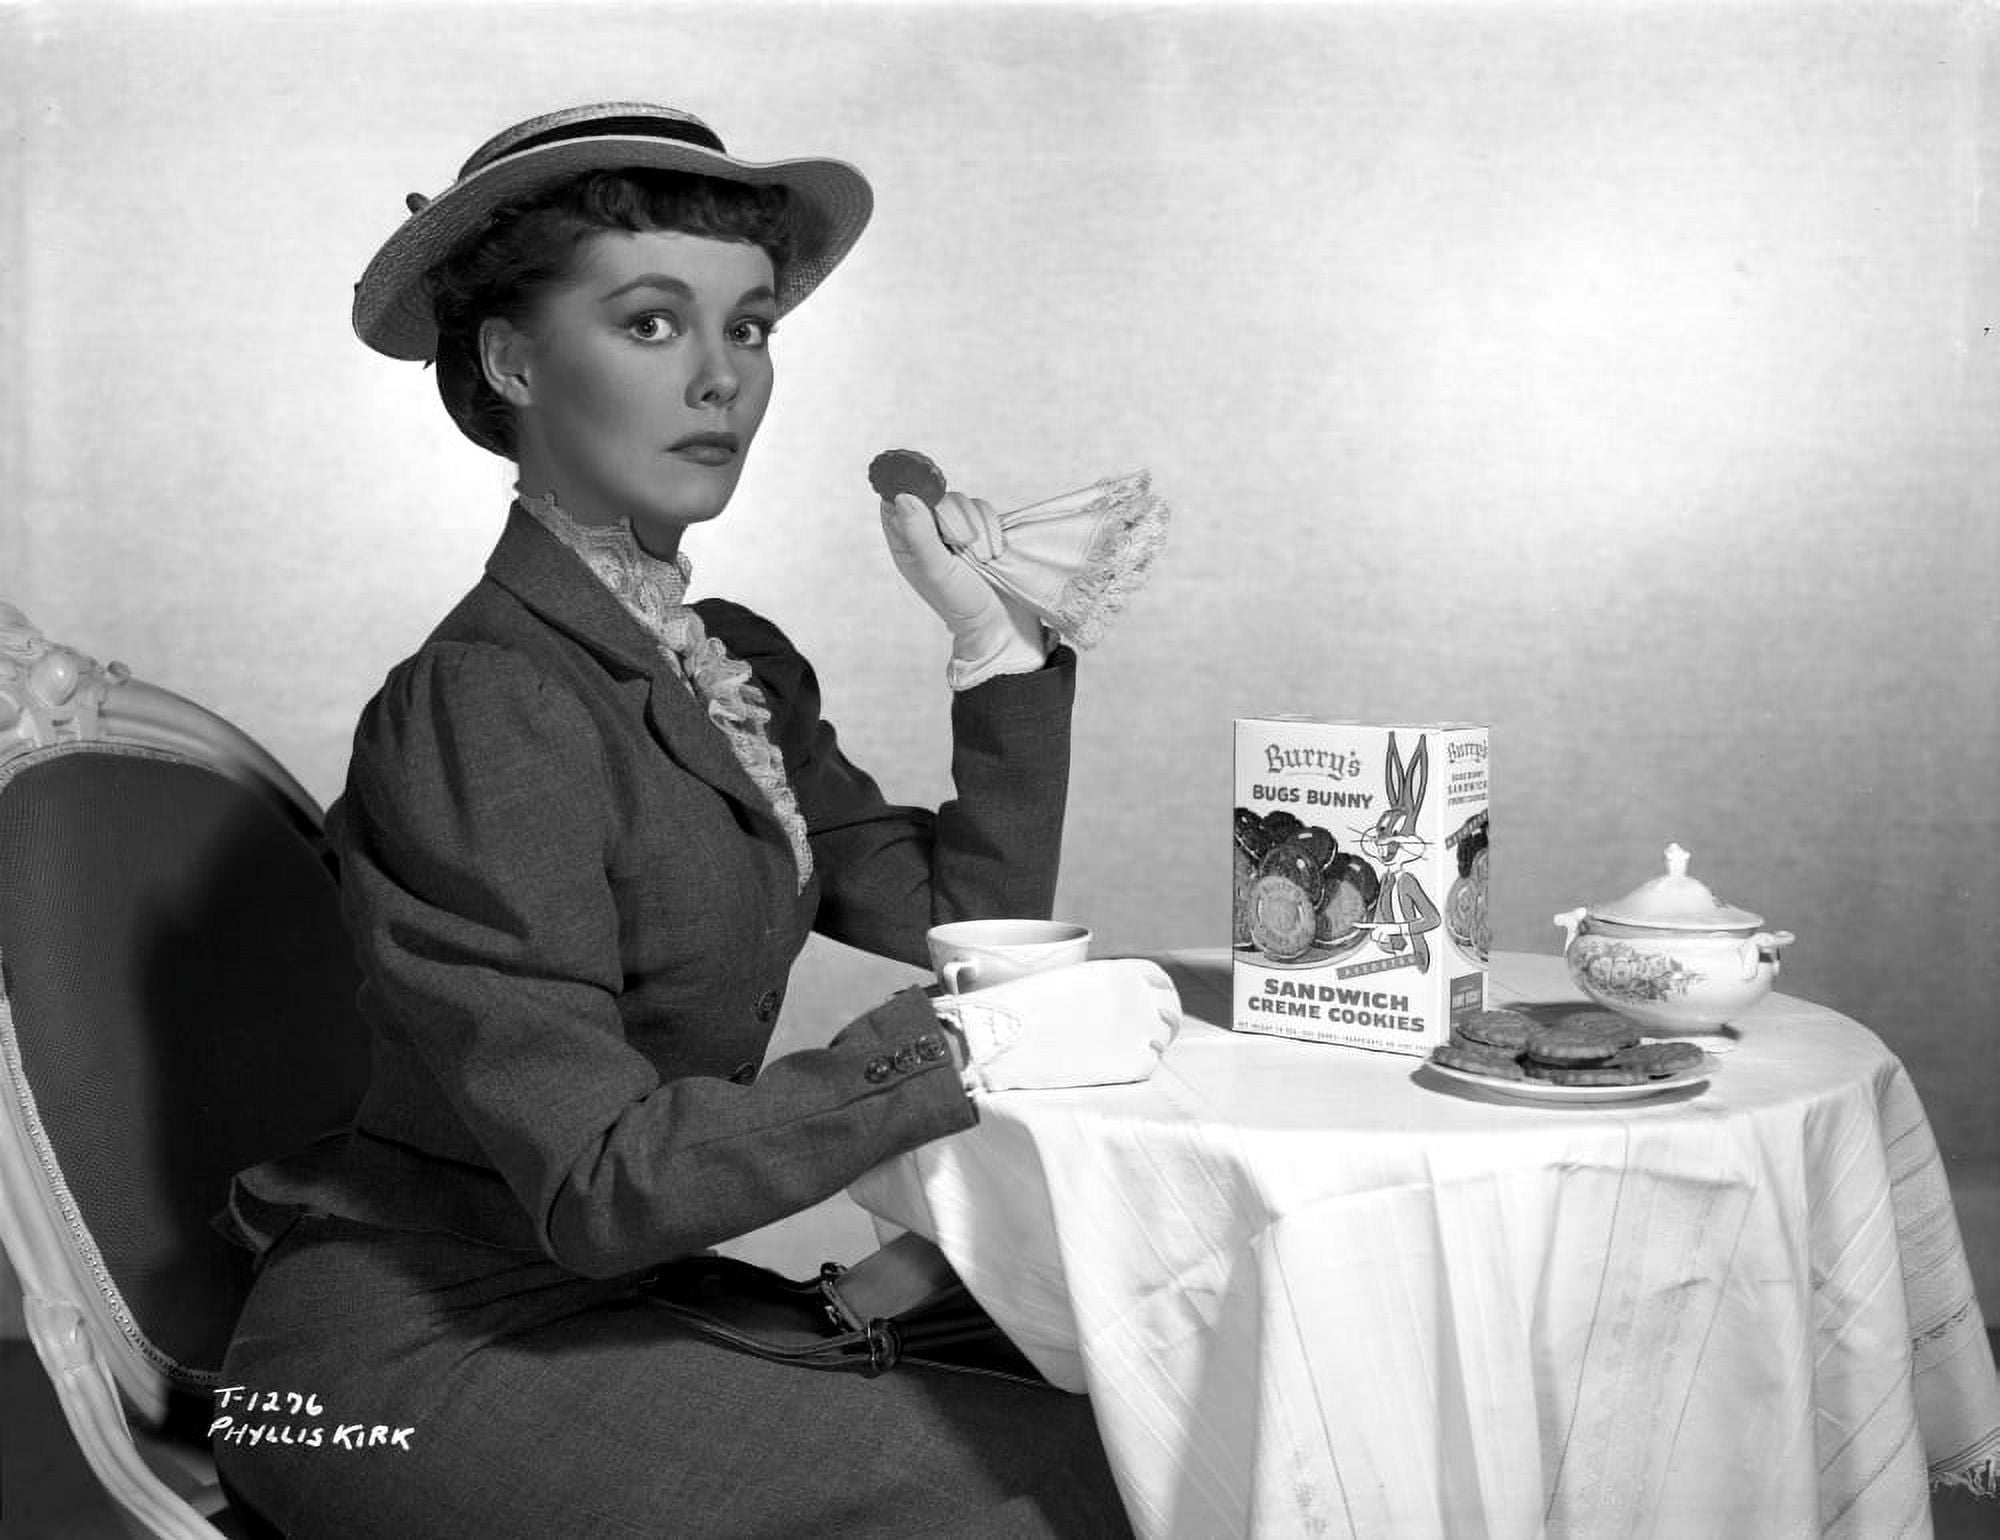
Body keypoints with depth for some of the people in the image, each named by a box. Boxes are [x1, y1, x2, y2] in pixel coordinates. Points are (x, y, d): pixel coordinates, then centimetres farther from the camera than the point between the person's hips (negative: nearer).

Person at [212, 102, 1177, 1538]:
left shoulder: (742, 664, 8)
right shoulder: (480, 712, -19)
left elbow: (968, 920, 6)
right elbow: (602, 1177, -23)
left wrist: (998, 635, 1)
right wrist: (964, 1045, -23)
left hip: (618, 1300, 8)